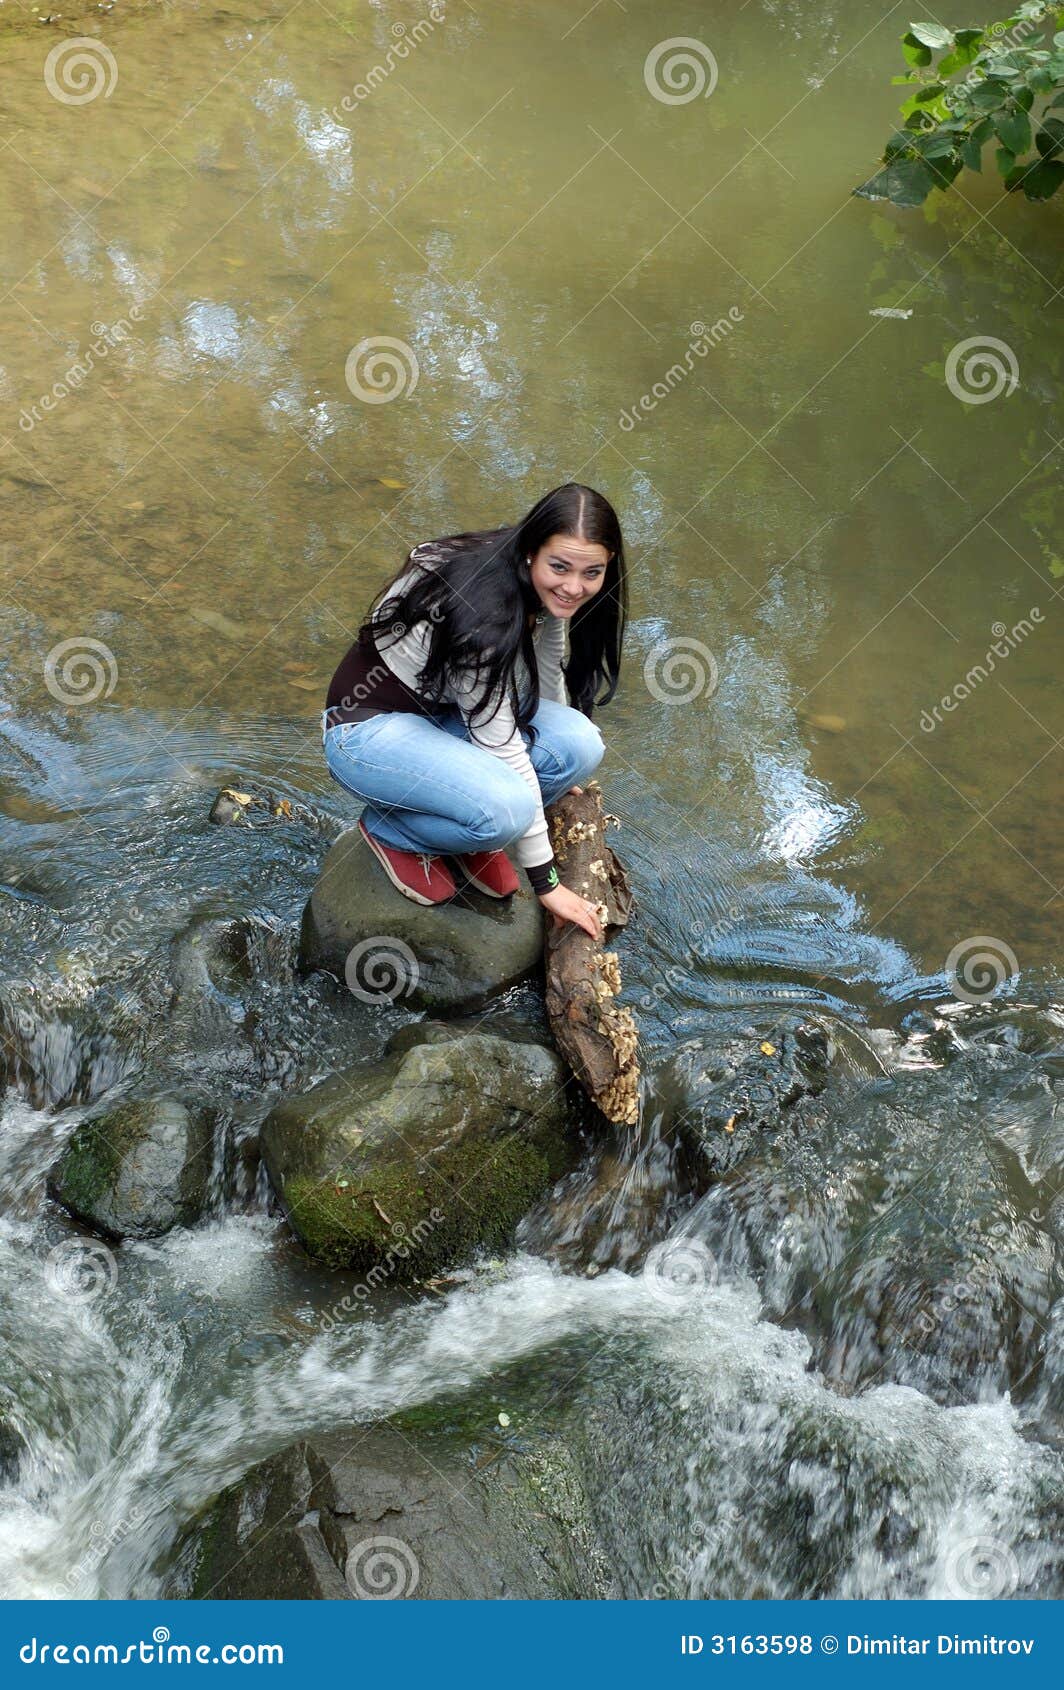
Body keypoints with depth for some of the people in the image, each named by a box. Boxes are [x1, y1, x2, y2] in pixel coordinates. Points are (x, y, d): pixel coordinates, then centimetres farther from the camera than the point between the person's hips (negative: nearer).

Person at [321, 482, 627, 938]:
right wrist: (546, 882, -24)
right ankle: (390, 831, -3)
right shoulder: (481, 613, -32)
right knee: (506, 807, -32)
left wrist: (558, 774, 20)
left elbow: (545, 684, 9)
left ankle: (471, 826, 7)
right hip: (369, 727, -8)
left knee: (579, 744, -17)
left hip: (443, 711, 8)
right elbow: (501, 747, -29)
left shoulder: (544, 590, -9)